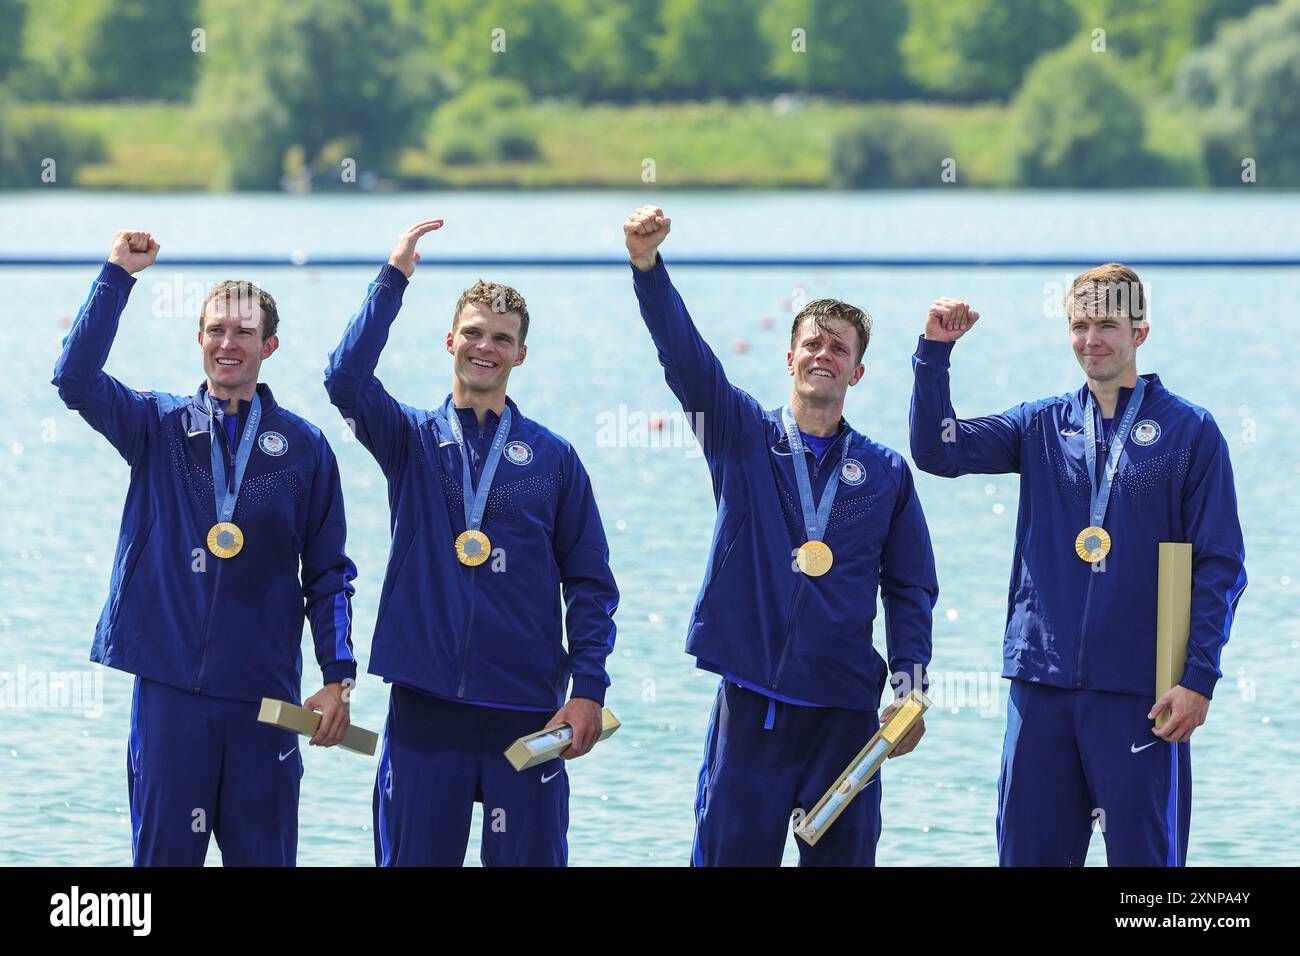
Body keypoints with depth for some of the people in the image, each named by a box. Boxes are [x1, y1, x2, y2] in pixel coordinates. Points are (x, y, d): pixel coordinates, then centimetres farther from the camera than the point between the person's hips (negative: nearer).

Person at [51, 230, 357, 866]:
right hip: (169, 685, 0)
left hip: (264, 694, 0)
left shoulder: (303, 447, 6)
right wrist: (118, 275, -12)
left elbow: (328, 574, 8)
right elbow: (76, 379, -10)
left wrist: (338, 677, -1)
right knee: (164, 850, 1)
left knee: (263, 854, 4)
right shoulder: (159, 425, 7)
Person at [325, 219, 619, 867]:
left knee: (528, 857, 0)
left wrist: (589, 690, -3)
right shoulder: (413, 440, 8)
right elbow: (345, 379, -12)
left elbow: (590, 582, 7)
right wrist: (394, 278, -13)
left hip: (526, 709, 0)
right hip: (425, 701, 0)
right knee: (415, 858, 3)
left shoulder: (553, 457, 8)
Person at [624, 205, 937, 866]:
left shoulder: (885, 471, 10)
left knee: (842, 854, 0)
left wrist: (910, 688, 0)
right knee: (730, 852, -3)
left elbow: (910, 589, 11)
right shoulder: (744, 438, 7)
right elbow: (684, 355, -7)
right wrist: (647, 263, -22)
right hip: (750, 701, -1)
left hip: (844, 710, 1)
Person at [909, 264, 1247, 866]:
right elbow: (937, 451, 2)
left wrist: (1200, 678, -9)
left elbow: (1220, 563, -1)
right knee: (1028, 851, 5)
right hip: (1042, 681, 3)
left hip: (1138, 690, -3)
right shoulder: (1043, 426, 11)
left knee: (1144, 851, -2)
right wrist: (935, 352, -9)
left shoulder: (1189, 431, 1)